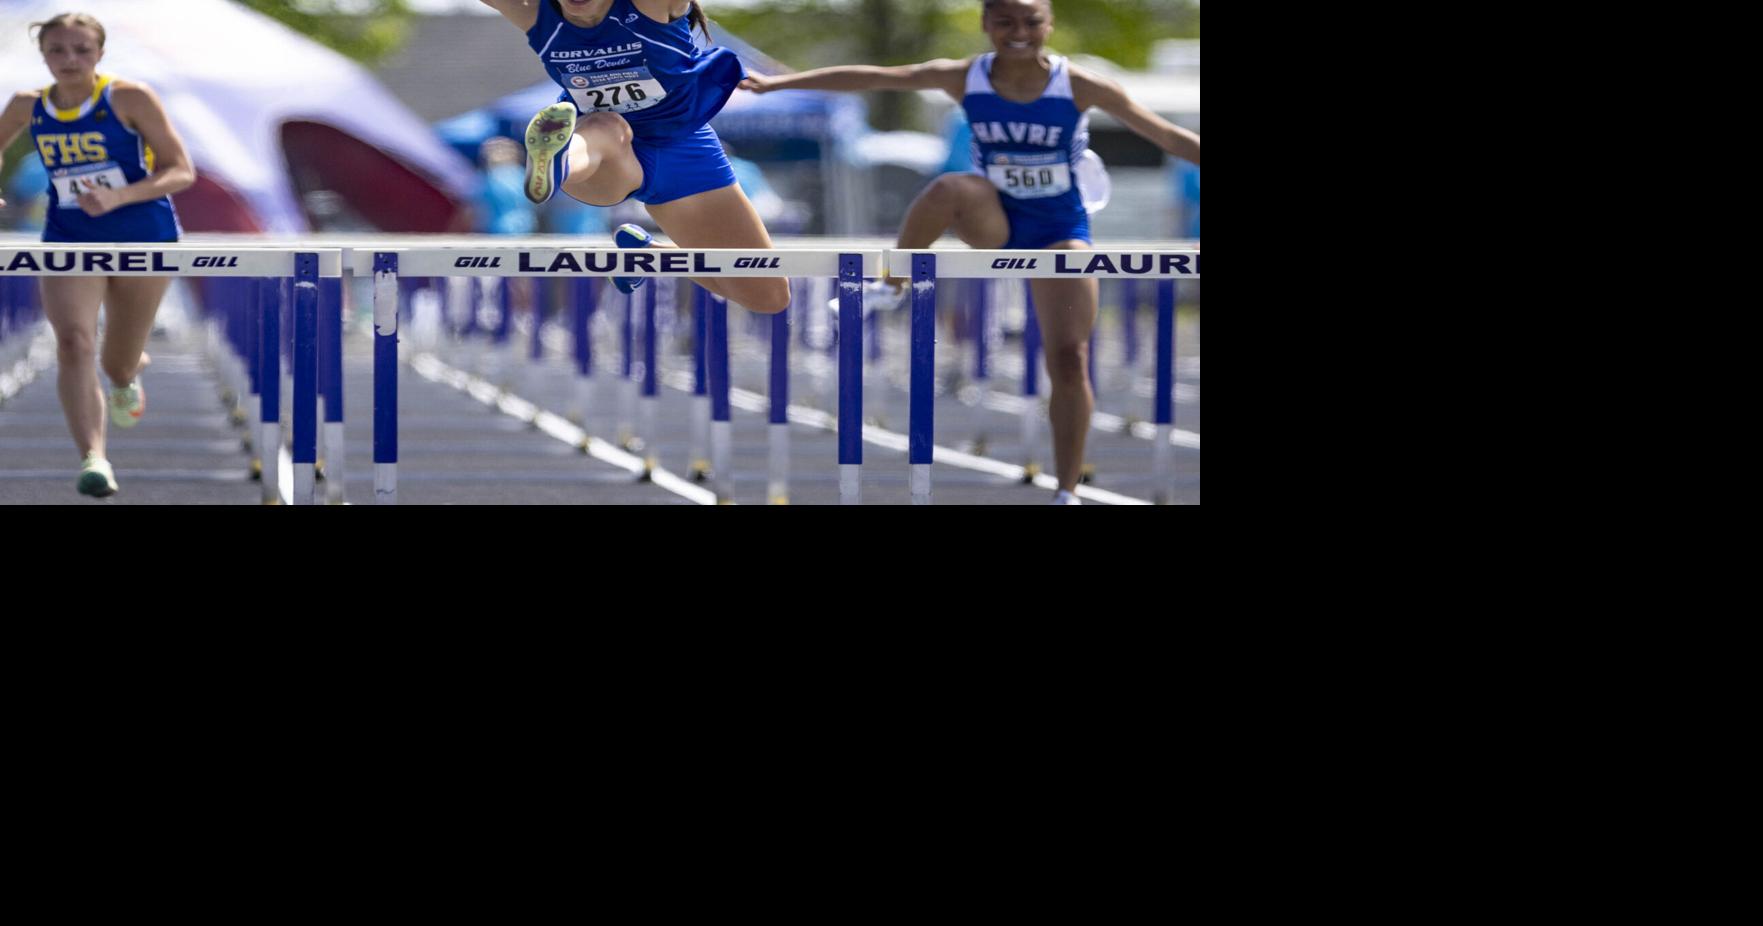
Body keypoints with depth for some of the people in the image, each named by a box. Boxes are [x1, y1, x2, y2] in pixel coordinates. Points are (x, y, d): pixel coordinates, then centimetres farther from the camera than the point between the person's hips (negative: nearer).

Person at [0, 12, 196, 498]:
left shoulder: (129, 99, -12)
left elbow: (181, 171, -14)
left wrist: (118, 197, -28)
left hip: (143, 239, -2)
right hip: (69, 243, 2)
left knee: (118, 366, 12)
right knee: (74, 343, -24)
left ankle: (128, 374, 52)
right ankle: (92, 458, -32)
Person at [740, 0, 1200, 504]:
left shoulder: (1080, 87, -16)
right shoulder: (965, 79, -12)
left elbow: (1169, 136, -13)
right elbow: (871, 77, -16)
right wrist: (778, 82, -19)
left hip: (1059, 230, 0)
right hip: (993, 220, 0)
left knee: (1070, 361, -10)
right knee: (950, 188, -35)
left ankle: (1067, 494, 4)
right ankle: (889, 287, -15)